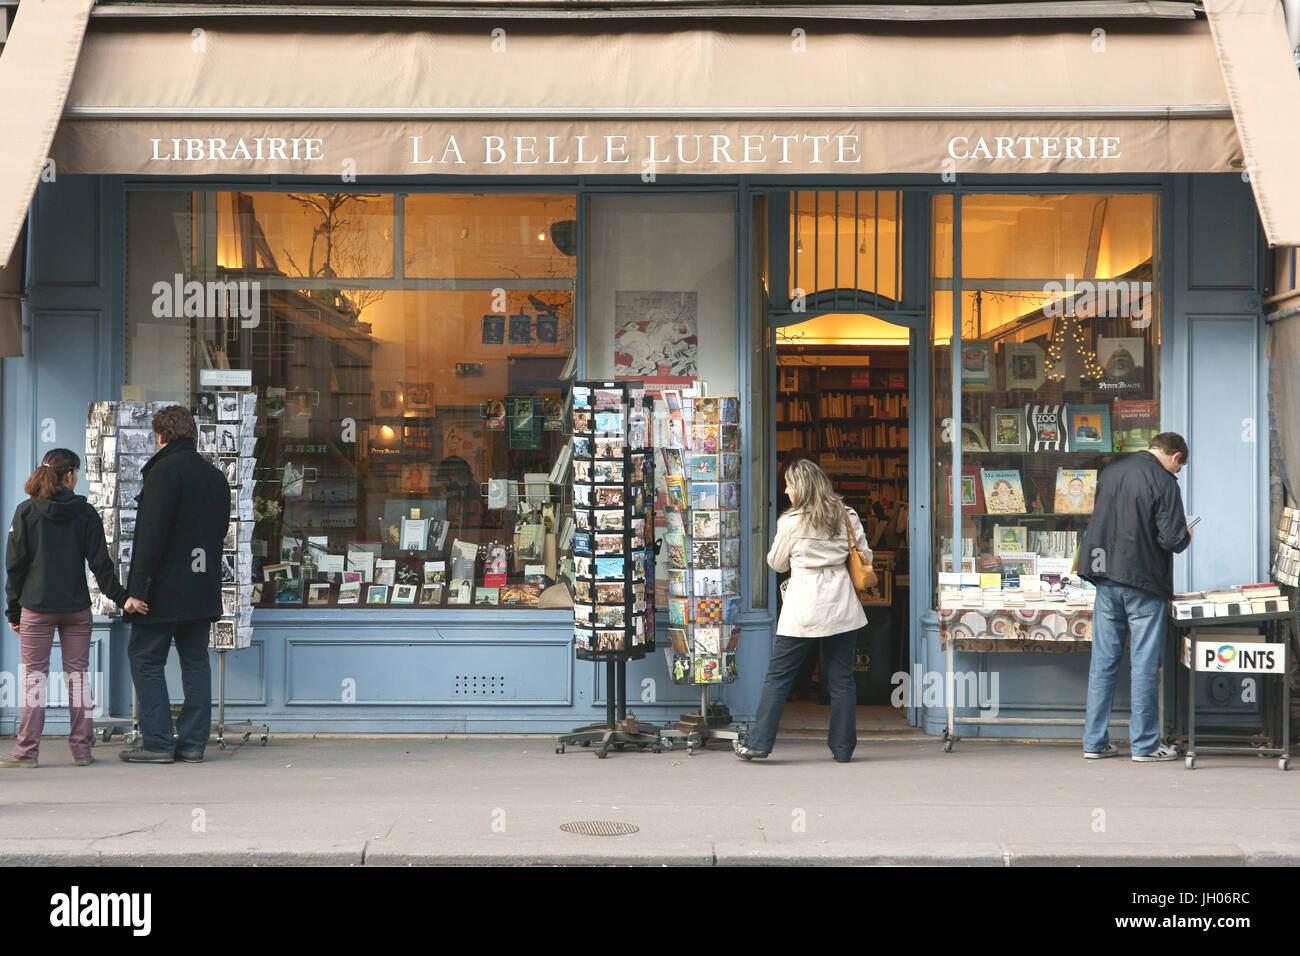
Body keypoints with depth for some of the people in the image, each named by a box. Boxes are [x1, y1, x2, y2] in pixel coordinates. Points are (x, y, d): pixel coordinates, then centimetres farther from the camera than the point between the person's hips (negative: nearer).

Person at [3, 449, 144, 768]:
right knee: (78, 674, 7)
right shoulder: (85, 512, 0)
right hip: (77, 609, 1)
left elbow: (15, 565, -2)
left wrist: (13, 610, 5)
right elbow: (100, 562, -4)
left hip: (36, 607, -1)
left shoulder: (26, 512, -3)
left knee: (34, 675, 3)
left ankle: (27, 750, 0)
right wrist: (122, 597, -1)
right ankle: (82, 749, 8)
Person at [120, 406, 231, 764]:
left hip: (166, 587, -7)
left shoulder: (165, 470, -12)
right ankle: (193, 742, 9)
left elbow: (152, 533, -17)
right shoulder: (215, 475, 12)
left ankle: (157, 742, -2)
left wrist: (139, 587, -16)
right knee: (195, 660, 10)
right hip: (203, 588, 7)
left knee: (145, 658, 1)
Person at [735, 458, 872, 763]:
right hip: (842, 607, 3)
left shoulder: (791, 522, -5)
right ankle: (843, 747, 11)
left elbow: (777, 563, 7)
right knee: (841, 678, 8)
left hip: (803, 609, -3)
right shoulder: (847, 516, 4)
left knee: (778, 675, 4)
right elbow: (865, 557, 10)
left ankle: (759, 741, 4)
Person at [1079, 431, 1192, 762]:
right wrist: (1186, 534, 5)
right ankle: (1144, 744, 6)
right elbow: (1173, 539, -16)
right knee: (1144, 664, 2)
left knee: (1103, 661, 9)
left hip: (1106, 579, 6)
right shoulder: (1164, 483, -12)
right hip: (1144, 584, -6)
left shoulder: (1110, 472, 9)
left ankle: (1095, 741, 12)